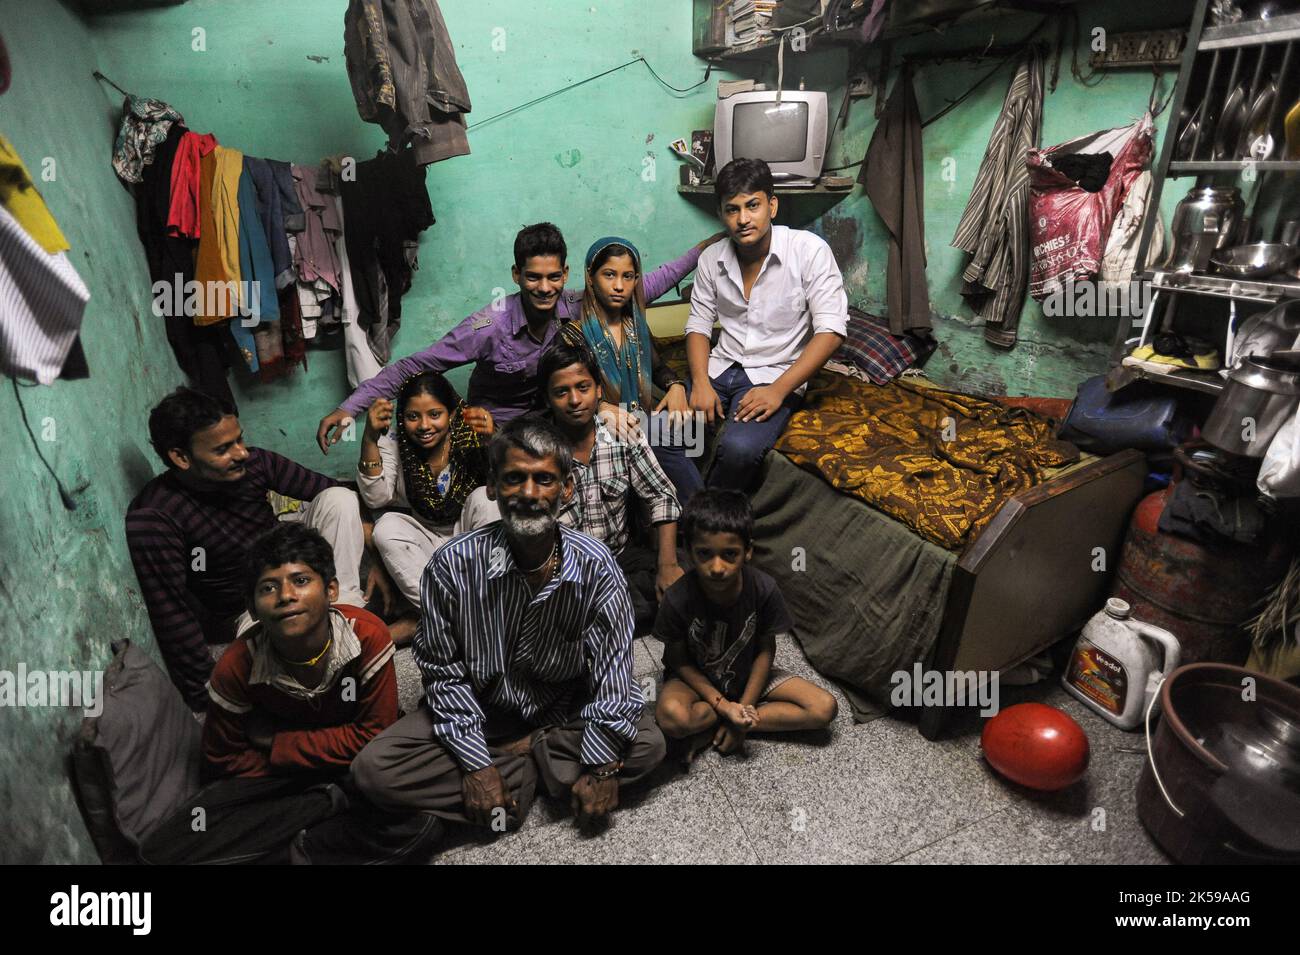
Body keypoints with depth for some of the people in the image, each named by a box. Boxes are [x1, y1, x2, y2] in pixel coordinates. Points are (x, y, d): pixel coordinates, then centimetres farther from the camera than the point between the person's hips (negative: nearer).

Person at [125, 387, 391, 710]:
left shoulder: (254, 462, -16)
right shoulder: (152, 517, -27)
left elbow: (331, 490, -6)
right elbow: (172, 615, -26)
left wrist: (376, 557, -10)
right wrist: (206, 700, -26)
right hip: (247, 610, -5)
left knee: (339, 498, -19)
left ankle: (345, 604, -15)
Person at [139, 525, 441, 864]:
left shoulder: (368, 636, -24)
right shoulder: (237, 667, -18)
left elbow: (373, 735, -17)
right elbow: (224, 759, -4)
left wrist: (276, 745, -17)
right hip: (276, 773, 3)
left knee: (419, 823, -32)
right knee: (161, 852, -18)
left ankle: (295, 851, -12)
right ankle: (333, 802, -14)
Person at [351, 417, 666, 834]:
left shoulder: (595, 568, -18)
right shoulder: (452, 565, -19)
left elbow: (611, 672, -16)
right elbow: (443, 673, -11)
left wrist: (601, 768, -21)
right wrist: (476, 765, -16)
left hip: (564, 713, 0)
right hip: (479, 713, 0)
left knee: (648, 744, -21)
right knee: (373, 769, -19)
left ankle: (517, 755, -7)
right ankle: (524, 774, -13)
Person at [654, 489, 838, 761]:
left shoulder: (764, 589, -24)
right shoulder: (678, 599, -29)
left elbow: (765, 650, -10)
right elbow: (678, 660, -14)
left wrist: (743, 707, -16)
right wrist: (723, 706, -22)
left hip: (748, 675, 3)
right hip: (697, 678, -3)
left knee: (824, 709, -13)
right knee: (671, 717, -36)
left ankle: (710, 730, -12)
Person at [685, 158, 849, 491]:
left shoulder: (809, 250, -9)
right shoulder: (712, 258, 5)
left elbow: (831, 330, -13)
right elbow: (698, 326, 8)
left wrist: (778, 390, -21)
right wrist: (701, 383, -11)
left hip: (775, 374, -4)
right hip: (720, 367, 4)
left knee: (739, 448, -33)